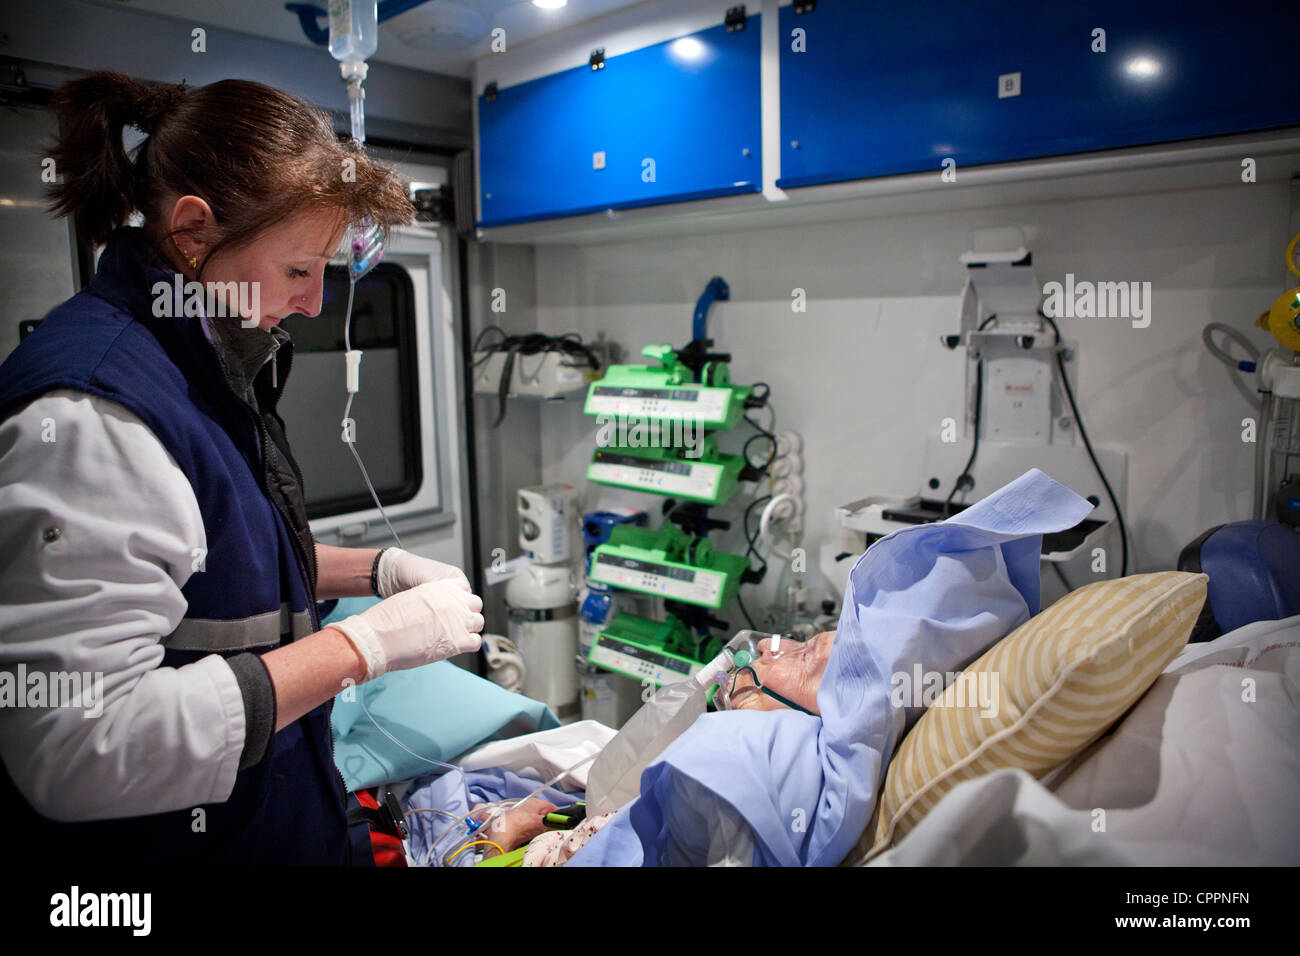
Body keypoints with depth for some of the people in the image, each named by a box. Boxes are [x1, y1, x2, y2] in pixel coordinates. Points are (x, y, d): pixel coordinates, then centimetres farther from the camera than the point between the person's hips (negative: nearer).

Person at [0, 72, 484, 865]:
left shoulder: (213, 364, 3)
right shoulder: (86, 416, -27)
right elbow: (81, 751, -29)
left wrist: (375, 569, 0)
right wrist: (366, 642, -27)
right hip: (176, 837, -8)